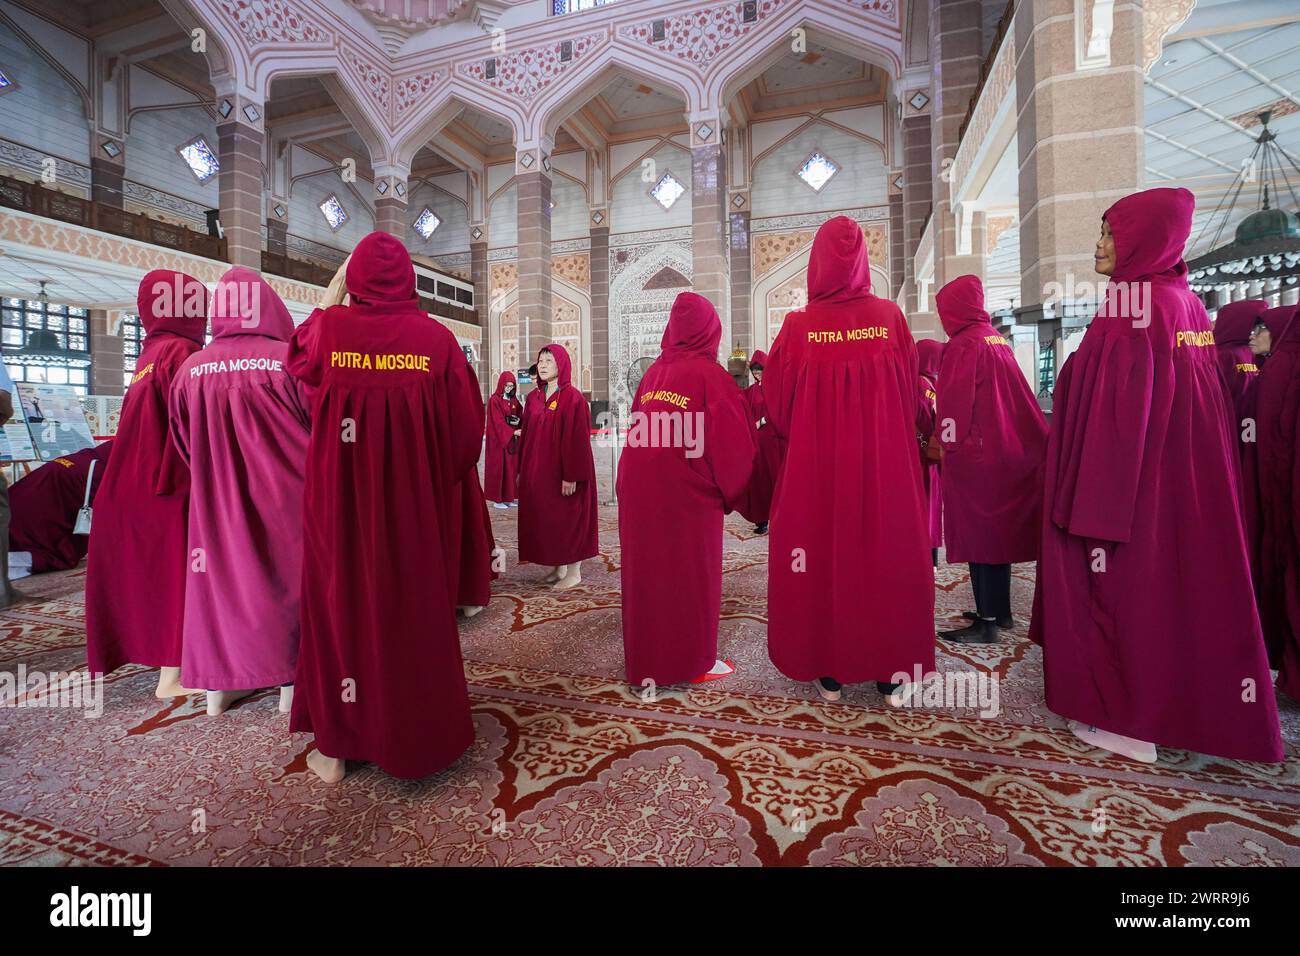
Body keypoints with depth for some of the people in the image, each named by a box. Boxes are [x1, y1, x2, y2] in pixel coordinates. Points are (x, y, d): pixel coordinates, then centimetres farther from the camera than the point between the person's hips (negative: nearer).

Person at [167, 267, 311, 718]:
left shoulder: (190, 369, 0)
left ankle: (218, 685, 25)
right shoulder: (289, 360, -14)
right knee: (286, 577, 8)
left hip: (215, 499, 4)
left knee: (218, 577, 15)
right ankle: (291, 681, 15)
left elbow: (184, 445, 10)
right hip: (285, 499, -3)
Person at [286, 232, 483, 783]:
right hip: (416, 504, 0)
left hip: (339, 499, 0)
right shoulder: (437, 339, -7)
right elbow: (467, 426, -4)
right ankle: (418, 738, 26)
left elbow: (298, 360, 19)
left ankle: (336, 746, 25)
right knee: (415, 605, 12)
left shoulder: (329, 328, -5)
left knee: (339, 601, 13)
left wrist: (329, 300, 26)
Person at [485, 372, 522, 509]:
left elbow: (520, 416, 12)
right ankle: (497, 499, 3)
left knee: (512, 467, 7)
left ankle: (508, 497, 14)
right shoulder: (494, 400, -8)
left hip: (513, 439, 6)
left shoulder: (513, 400, 13)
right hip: (499, 439, -6)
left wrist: (518, 421, -11)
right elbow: (498, 422, -16)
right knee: (499, 468, -3)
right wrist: (513, 432, -25)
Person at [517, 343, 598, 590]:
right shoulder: (533, 397, 9)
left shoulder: (573, 398, -11)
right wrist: (521, 470, 11)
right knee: (545, 519, 11)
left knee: (567, 519, 1)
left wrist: (571, 476, -19)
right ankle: (559, 567, 24)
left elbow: (576, 439, -16)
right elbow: (526, 435, 12)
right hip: (537, 470, 7)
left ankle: (574, 572, 14)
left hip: (561, 471, -7)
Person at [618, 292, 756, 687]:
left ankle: (648, 656, 31)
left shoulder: (652, 373, 5)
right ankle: (693, 661, 21)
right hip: (687, 495, -5)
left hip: (638, 490, 6)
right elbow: (733, 444, -14)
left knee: (648, 572, 16)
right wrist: (729, 492, 3)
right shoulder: (711, 375, -10)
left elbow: (638, 431, 6)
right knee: (691, 575, 9)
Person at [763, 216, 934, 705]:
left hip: (814, 463, -1)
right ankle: (893, 673, 21)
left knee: (820, 556, 10)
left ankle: (828, 672, 19)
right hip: (885, 461, 1)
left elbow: (777, 406, -3)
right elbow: (909, 396, 3)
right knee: (887, 556, 12)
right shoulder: (891, 318, -4)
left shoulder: (798, 326, -8)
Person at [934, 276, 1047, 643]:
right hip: (1005, 453, 9)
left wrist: (948, 446, -9)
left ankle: (987, 622, 1)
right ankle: (1000, 612, 25)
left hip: (975, 456, -9)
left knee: (978, 535, -4)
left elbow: (954, 403, -17)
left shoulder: (964, 344, -12)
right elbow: (1017, 398, 18)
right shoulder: (997, 340, 14)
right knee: (997, 531, 15)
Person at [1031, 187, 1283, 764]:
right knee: (1181, 579, 16)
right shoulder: (1187, 302, 12)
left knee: (1125, 583, 1)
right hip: (1188, 476, 9)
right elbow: (1176, 395, 13)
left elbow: (1120, 409, -21)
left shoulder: (1129, 304, -15)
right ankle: (1189, 707, 30)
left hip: (1135, 477, -9)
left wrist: (1092, 507, -19)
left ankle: (1128, 718, 12)